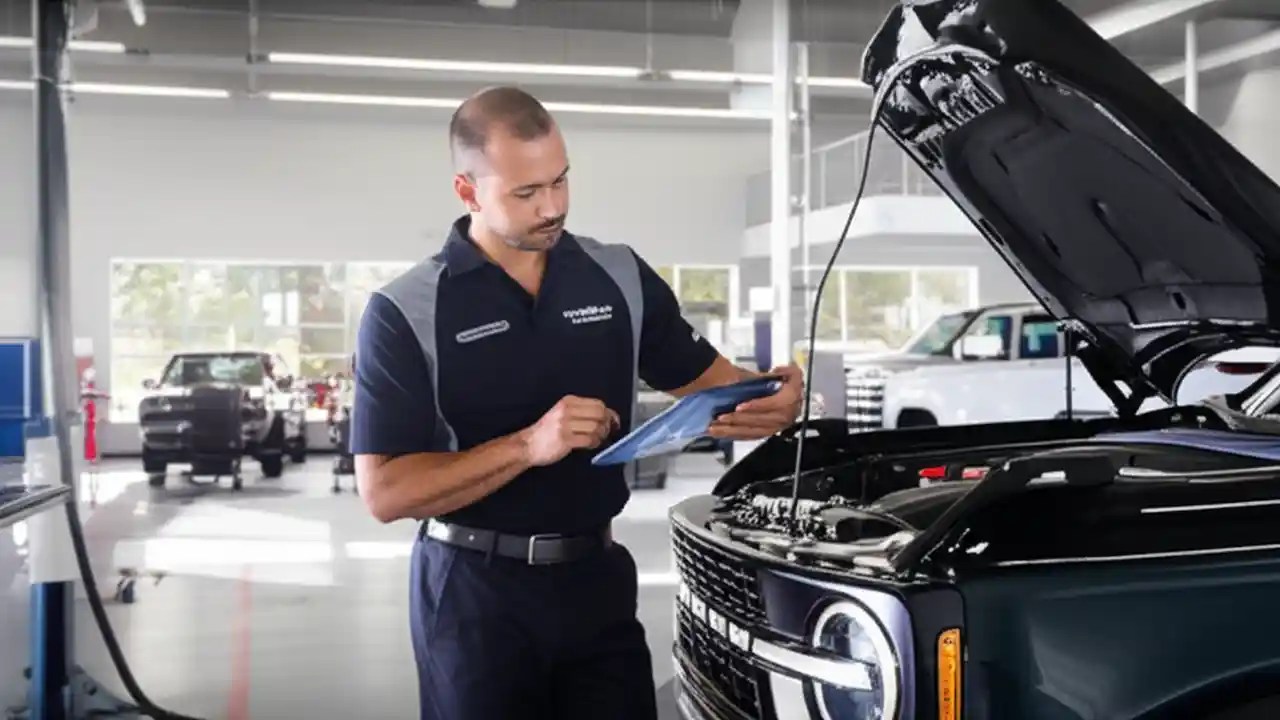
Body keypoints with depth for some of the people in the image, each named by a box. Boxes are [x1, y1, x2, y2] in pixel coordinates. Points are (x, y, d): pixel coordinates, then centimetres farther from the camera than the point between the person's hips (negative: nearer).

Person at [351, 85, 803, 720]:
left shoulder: (621, 277, 2)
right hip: (475, 592, -3)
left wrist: (766, 401, -15)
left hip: (598, 577, 3)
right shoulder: (406, 314, -9)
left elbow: (705, 379, 9)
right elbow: (384, 491, -13)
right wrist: (527, 446, -24)